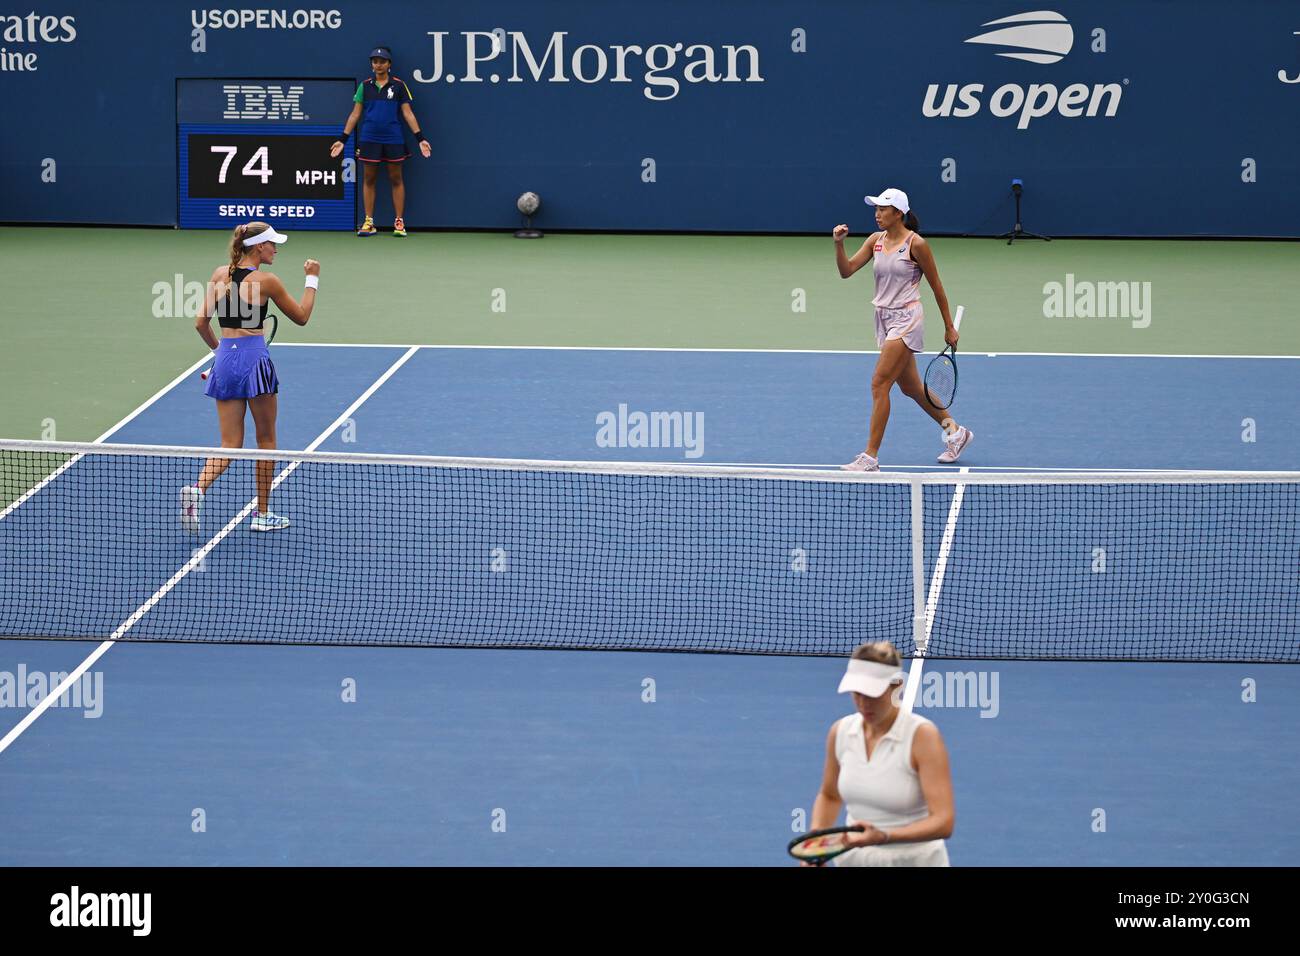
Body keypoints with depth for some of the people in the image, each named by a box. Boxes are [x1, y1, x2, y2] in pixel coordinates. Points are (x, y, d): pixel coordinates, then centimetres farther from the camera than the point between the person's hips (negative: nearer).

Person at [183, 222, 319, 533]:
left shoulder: (220, 274, 5)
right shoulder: (266, 281, -8)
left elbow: (201, 323, 5)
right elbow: (301, 317, 4)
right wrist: (312, 279, 13)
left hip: (224, 360, 5)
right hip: (255, 360, -5)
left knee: (229, 444, 7)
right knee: (266, 439, 12)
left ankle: (197, 488, -21)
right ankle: (263, 514, 17)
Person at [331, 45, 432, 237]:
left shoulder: (398, 86, 2)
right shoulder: (365, 86, 6)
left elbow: (408, 114, 2)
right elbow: (355, 114, 9)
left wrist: (420, 138, -6)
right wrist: (343, 139, 5)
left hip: (393, 140, -1)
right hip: (369, 140, 2)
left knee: (396, 179, 3)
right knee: (369, 179, 4)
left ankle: (399, 222, 7)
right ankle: (369, 222, 10)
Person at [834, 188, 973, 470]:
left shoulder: (916, 244, -12)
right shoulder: (876, 240, 6)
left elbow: (936, 286, -5)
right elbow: (846, 271, 0)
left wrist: (949, 327, -1)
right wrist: (839, 244, -18)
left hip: (906, 320, -8)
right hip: (884, 318, 8)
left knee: (879, 385, -13)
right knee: (910, 387, 16)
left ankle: (871, 457, -10)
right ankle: (955, 432, 34)